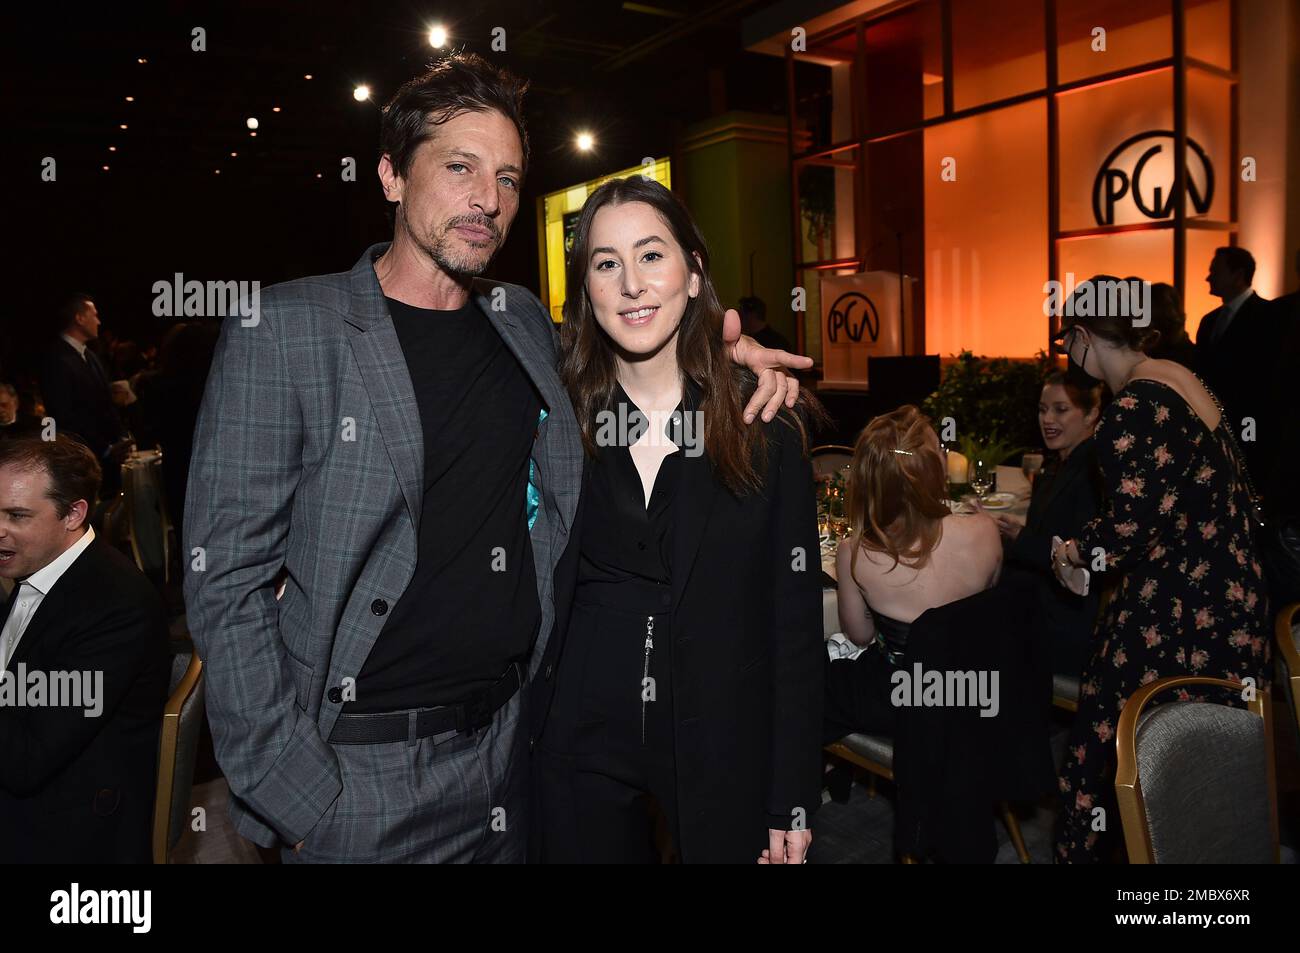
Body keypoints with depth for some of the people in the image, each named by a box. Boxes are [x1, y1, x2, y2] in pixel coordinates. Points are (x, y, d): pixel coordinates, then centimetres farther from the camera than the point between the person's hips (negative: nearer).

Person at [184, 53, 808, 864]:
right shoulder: (281, 332, -10)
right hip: (363, 768, -4)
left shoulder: (526, 322, 5)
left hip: (514, 739, 5)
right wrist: (292, 790, -14)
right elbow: (227, 578, -11)